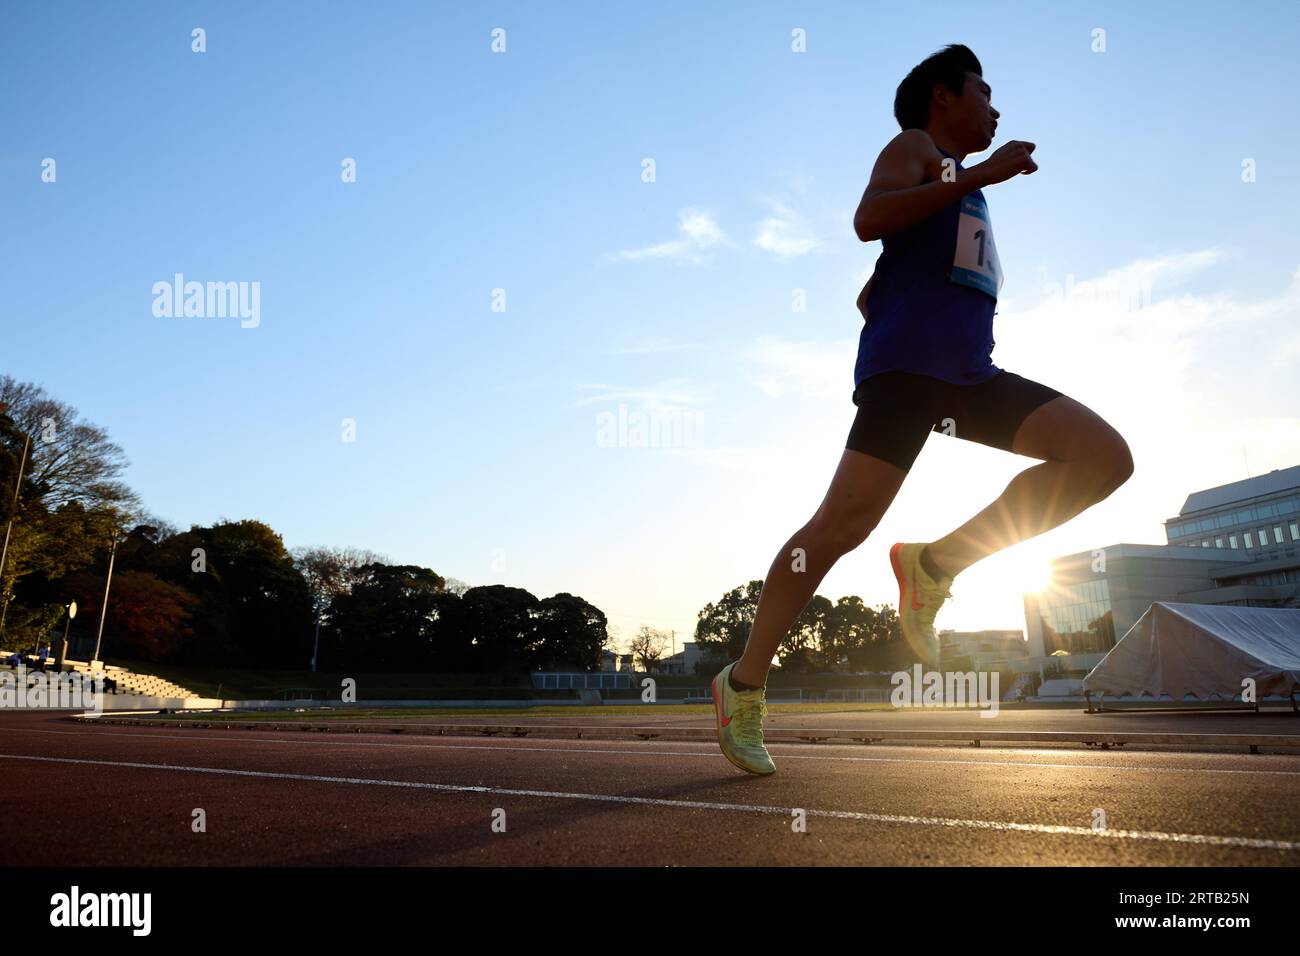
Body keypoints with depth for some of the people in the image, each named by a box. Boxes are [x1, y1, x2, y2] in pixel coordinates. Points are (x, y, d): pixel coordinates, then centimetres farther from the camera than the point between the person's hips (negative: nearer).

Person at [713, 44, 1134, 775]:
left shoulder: (962, 184, 34)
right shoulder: (914, 147, 11)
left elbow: (868, 295, 36)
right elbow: (868, 220, -14)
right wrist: (982, 175, -13)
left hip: (969, 374, 8)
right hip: (908, 362, -8)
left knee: (1107, 457, -5)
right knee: (844, 523, -19)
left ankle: (936, 566, -9)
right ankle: (745, 685, -8)